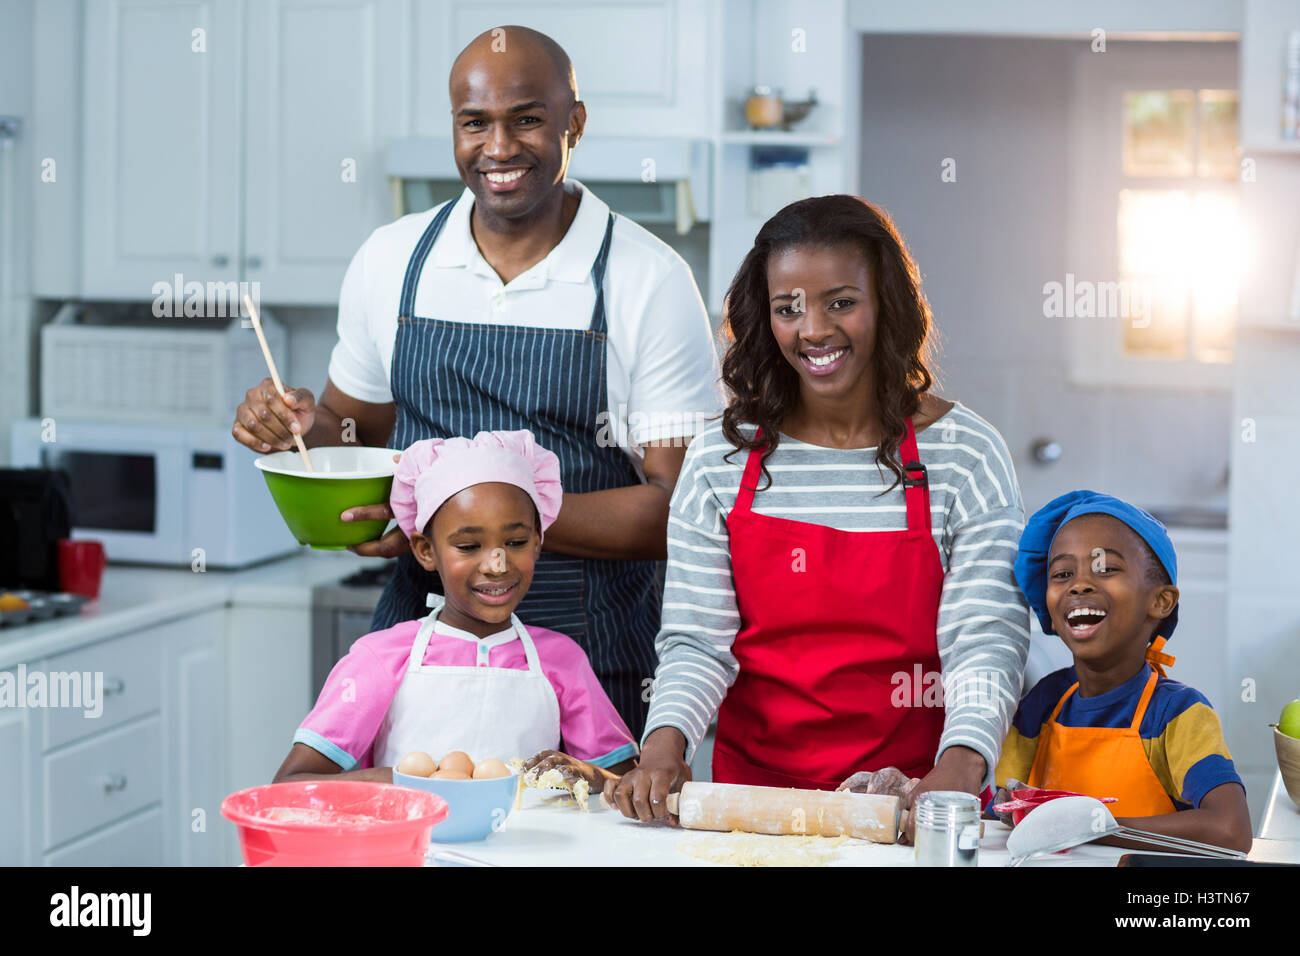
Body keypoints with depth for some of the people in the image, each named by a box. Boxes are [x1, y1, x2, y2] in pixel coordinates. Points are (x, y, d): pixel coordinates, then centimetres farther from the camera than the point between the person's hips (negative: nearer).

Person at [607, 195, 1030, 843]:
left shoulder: (963, 454, 1)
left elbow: (987, 642, -6)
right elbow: (695, 640, 5)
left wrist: (957, 772, -24)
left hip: (912, 791, -3)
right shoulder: (720, 460, 7)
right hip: (752, 782, 3)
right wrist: (663, 746, -16)